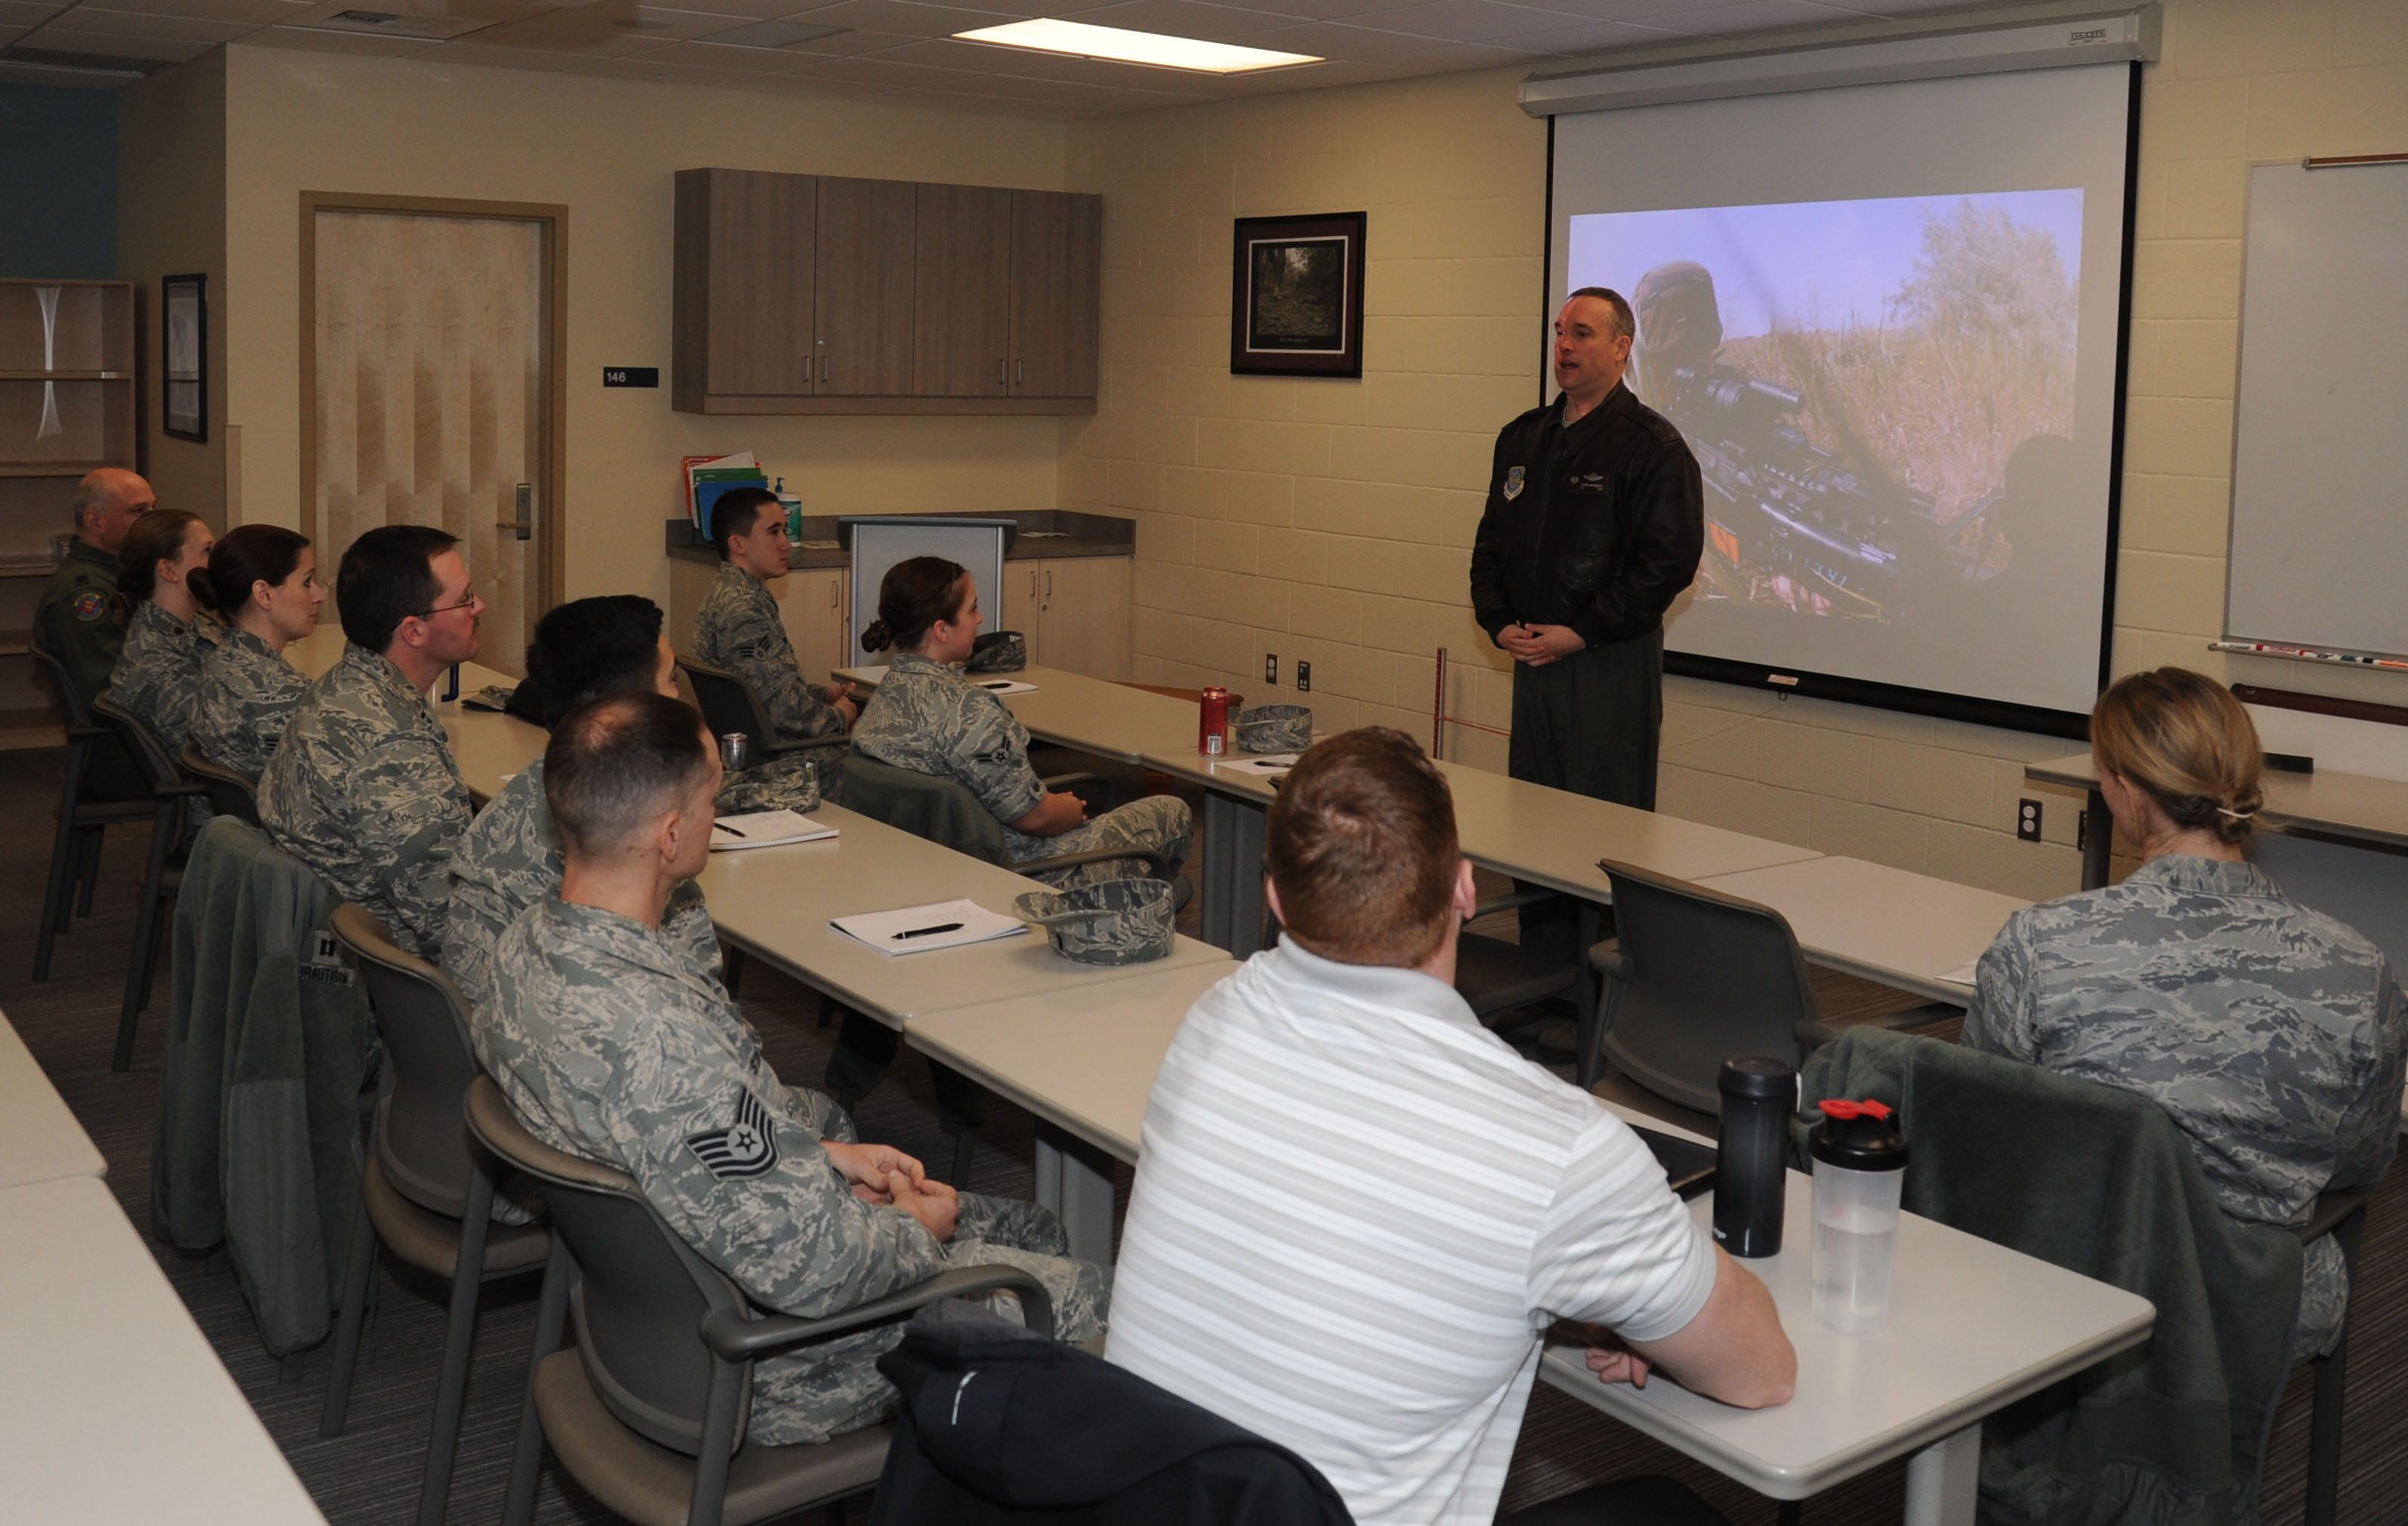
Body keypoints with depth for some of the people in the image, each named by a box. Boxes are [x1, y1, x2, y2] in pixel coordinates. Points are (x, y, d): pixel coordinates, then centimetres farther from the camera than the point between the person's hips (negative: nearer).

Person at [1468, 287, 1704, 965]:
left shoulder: (1651, 445, -7)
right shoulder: (1525, 437, 15)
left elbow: (1670, 559, -13)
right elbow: (1492, 539, 19)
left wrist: (1582, 631, -15)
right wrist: (1499, 621, 3)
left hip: (1612, 662, -7)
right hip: (1532, 658, 7)